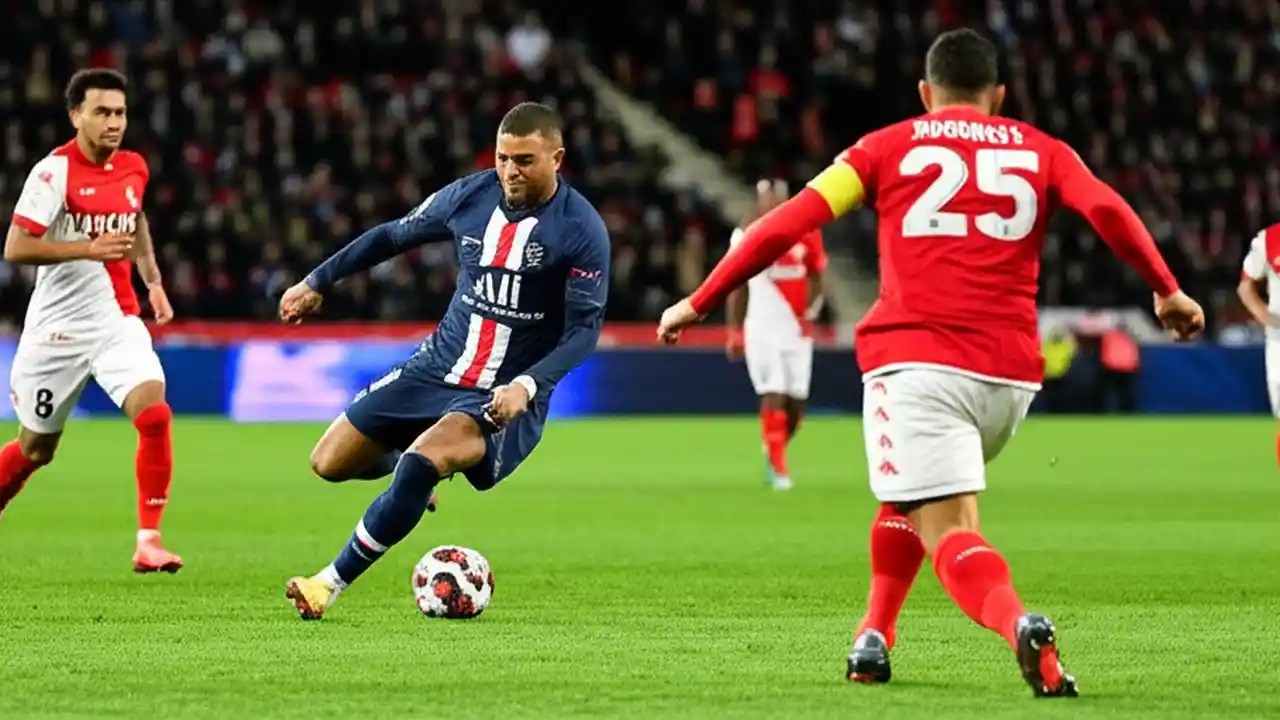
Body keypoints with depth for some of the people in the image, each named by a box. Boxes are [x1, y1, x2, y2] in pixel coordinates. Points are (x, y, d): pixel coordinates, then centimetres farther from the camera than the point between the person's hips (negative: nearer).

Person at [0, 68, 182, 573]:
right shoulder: (54, 171, -13)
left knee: (155, 415, -20)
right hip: (57, 328, -4)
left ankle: (149, 541, -14)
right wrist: (89, 249, -25)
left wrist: (153, 280, 18)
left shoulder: (134, 169, 5)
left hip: (118, 322, 4)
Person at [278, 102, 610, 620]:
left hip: (506, 396, -6)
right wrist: (319, 281, 17)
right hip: (437, 368, 6)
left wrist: (526, 386, -27)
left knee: (421, 462, -32)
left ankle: (333, 582, -17)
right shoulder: (470, 196, -2)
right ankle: (416, 468, 38)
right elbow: (394, 235, 14)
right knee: (329, 464, 5)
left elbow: (584, 329, -14)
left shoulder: (581, 231, -14)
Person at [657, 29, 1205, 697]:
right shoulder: (1040, 152, 16)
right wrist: (1168, 292, 11)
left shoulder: (887, 147, 12)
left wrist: (701, 302, 12)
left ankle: (1019, 626, -40)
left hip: (915, 360, -3)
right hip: (1010, 371, 3)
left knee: (949, 532, -12)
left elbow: (787, 222, 6)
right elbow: (1108, 211, -1)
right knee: (912, 497, 30)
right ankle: (873, 636, 22)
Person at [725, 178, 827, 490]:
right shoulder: (746, 235, -1)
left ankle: (773, 453, 28)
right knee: (774, 395, -12)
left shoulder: (806, 232, 4)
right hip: (763, 327, -3)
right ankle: (778, 467, -6)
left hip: (797, 329, 3)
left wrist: (811, 312, -4)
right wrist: (734, 331, 5)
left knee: (796, 402, 3)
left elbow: (815, 278, 12)